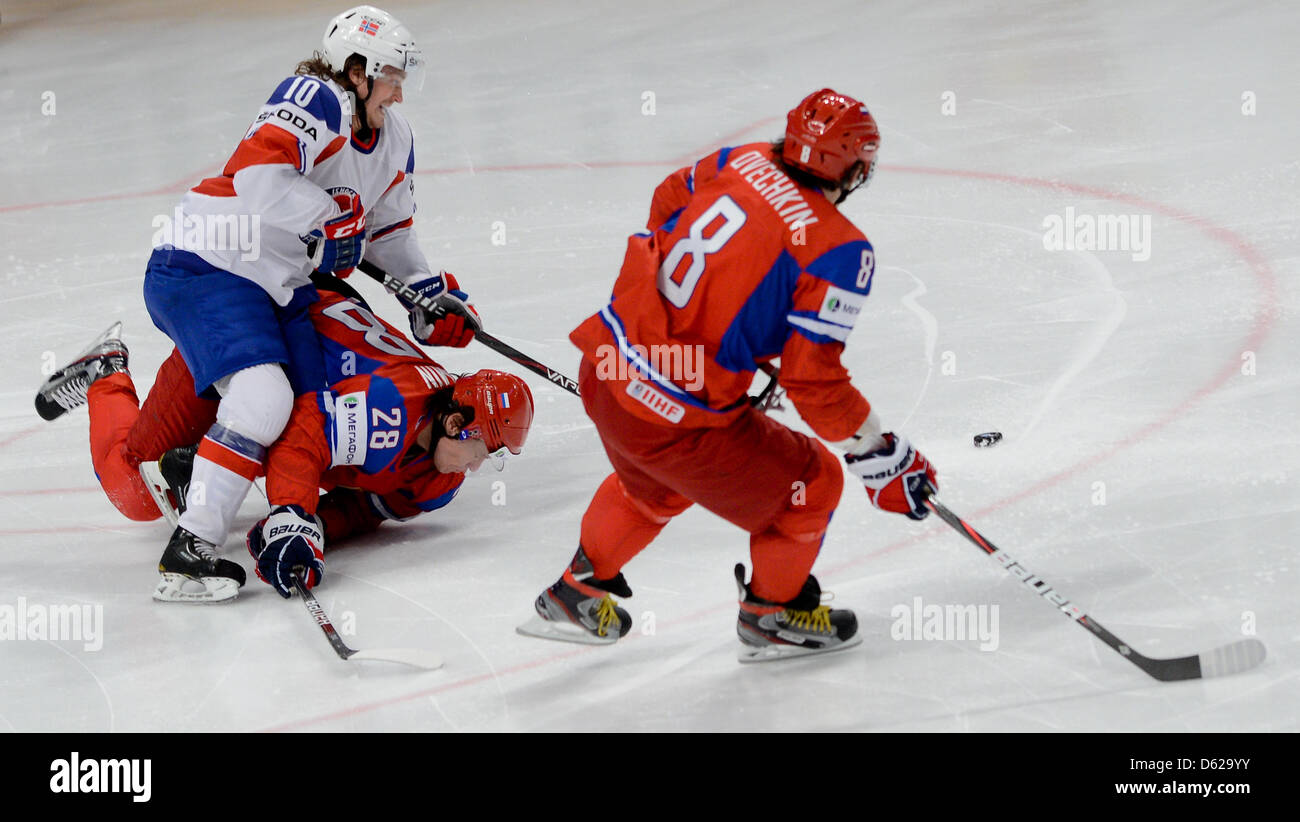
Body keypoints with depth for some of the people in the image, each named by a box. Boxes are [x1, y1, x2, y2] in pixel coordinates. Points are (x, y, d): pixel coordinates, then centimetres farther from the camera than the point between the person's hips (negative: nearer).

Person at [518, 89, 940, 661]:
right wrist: (884, 460, -5)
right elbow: (812, 380, -17)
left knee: (655, 484, 37)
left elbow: (667, 204, 22)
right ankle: (772, 615, 34)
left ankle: (576, 594, 50)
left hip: (605, 365, 7)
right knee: (811, 483, 15)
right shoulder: (840, 250, -16)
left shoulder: (746, 161, 2)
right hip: (677, 420, -7)